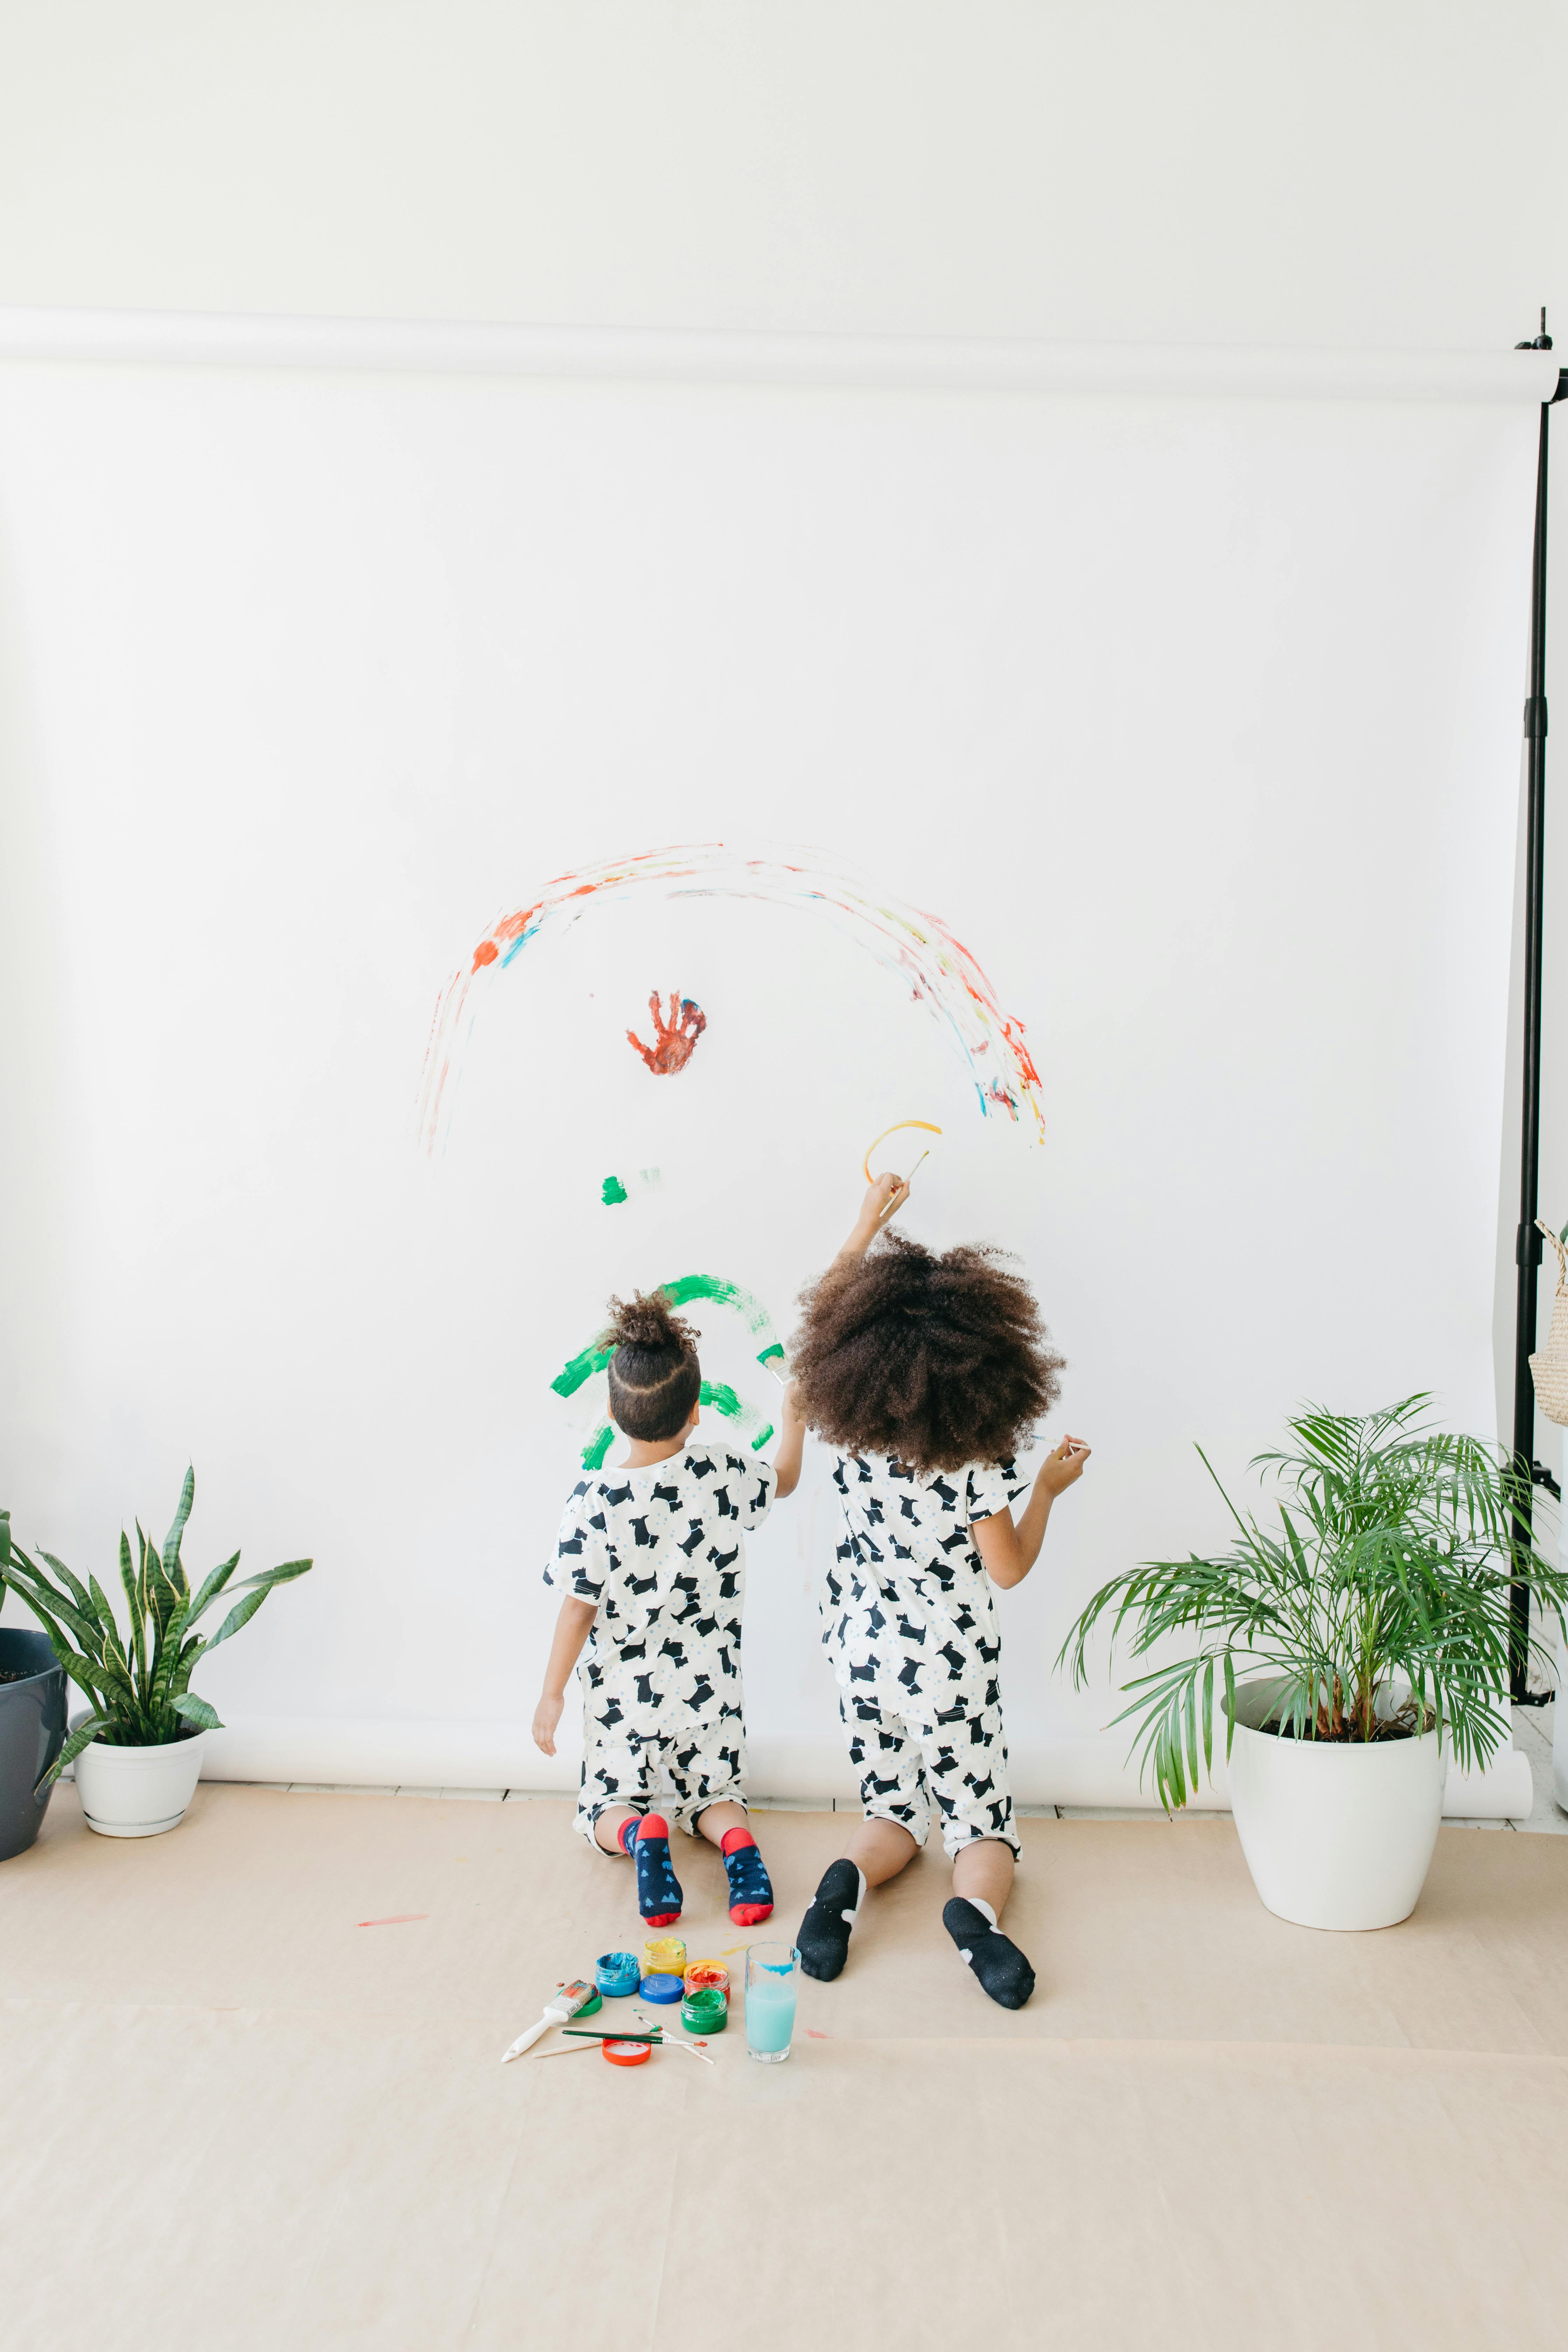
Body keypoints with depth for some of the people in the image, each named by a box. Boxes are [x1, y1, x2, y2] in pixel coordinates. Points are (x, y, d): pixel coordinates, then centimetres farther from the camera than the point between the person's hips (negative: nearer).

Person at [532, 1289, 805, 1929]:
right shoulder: (724, 1475, -14)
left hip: (622, 1692, -2)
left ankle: (638, 1833, -17)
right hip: (710, 1686, 2)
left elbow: (579, 1609, -14)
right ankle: (736, 1842, -13)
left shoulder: (593, 1501, -20)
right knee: (713, 1791, 22)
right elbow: (783, 1480, 9)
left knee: (607, 1805, 18)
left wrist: (552, 1694, -2)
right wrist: (793, 1421, 24)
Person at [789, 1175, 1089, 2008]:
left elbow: (820, 1320, 8)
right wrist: (1048, 1490, 4)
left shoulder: (843, 1428, -11)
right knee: (981, 1821, 13)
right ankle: (975, 1910, -20)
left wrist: (868, 1224, 16)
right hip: (949, 1668, -3)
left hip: (861, 1651, 3)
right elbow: (1009, 1568, -10)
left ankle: (847, 1876, -11)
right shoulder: (977, 1463, -22)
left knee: (896, 1811, 21)